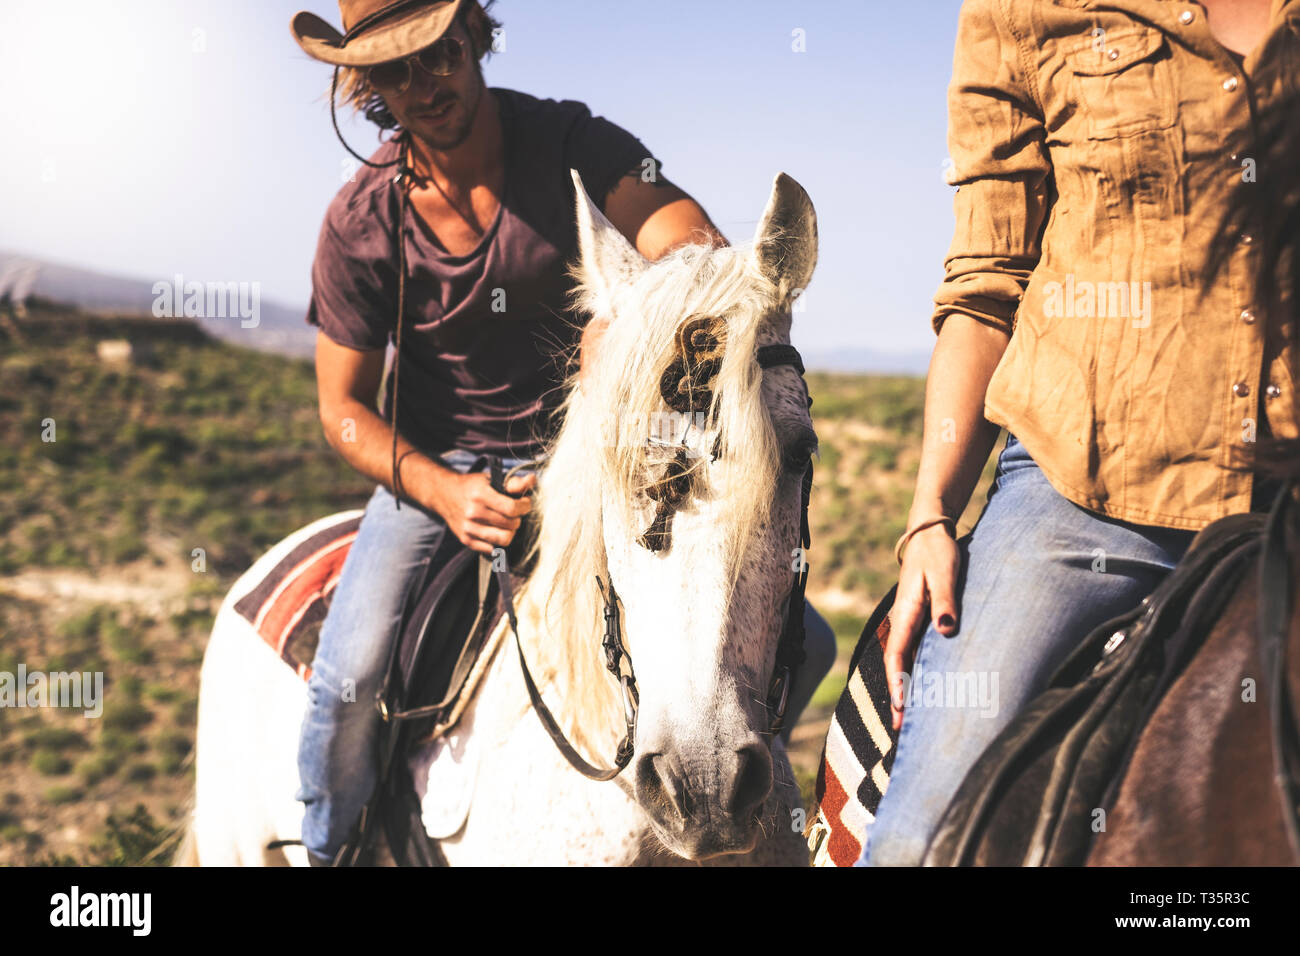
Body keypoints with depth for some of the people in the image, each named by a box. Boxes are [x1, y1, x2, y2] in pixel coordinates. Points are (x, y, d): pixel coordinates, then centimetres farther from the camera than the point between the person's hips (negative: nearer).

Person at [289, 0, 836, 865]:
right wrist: (444, 492, -23)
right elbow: (345, 409, -4)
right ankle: (327, 847, 4)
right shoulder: (360, 223, -9)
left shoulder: (569, 142, -9)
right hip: (434, 466, -1)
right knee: (352, 672, -26)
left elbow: (702, 251, -24)